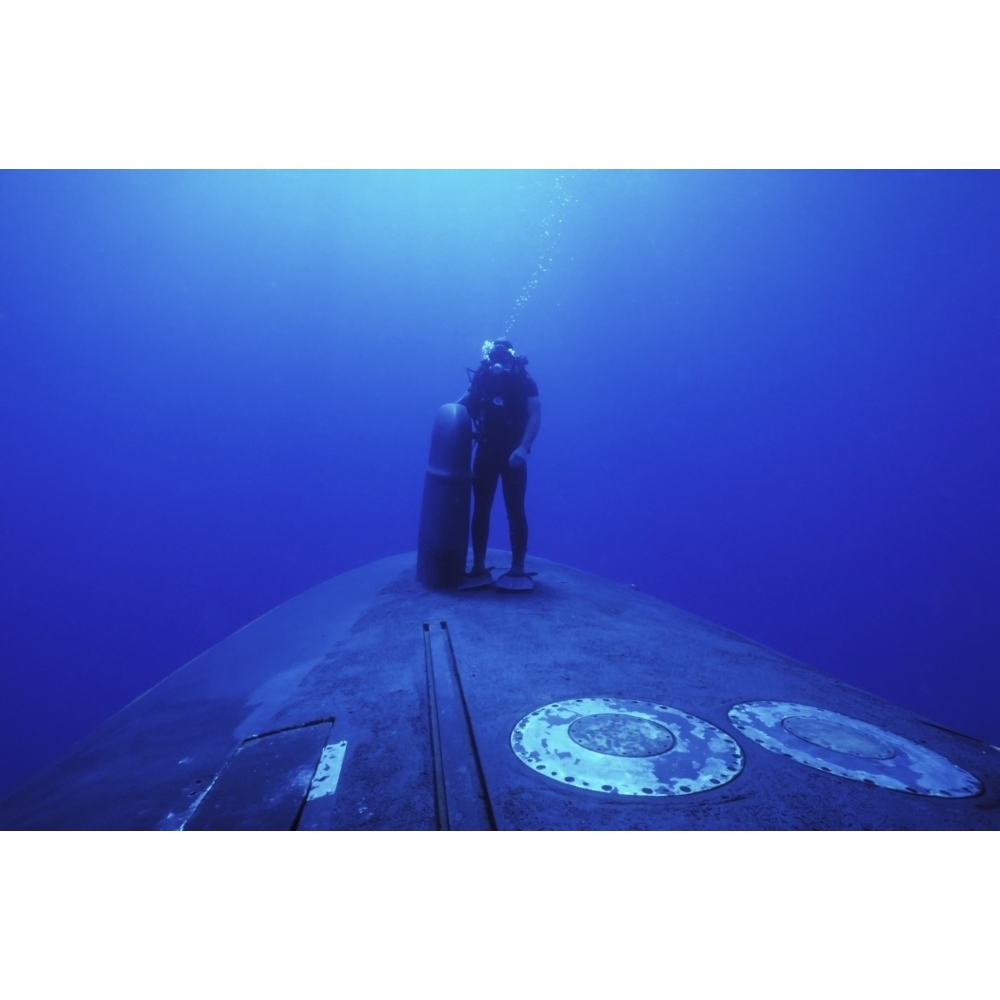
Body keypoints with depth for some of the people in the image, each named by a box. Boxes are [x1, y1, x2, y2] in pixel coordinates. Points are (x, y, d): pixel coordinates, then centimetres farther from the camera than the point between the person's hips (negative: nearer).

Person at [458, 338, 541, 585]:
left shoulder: (524, 381, -5)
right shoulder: (482, 377, 4)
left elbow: (535, 415, -14)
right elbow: (462, 406, 13)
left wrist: (524, 448, -26)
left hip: (512, 454, -3)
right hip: (485, 451, 3)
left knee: (515, 510, -3)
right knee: (480, 509, 3)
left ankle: (517, 568, 3)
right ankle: (478, 566, 10)